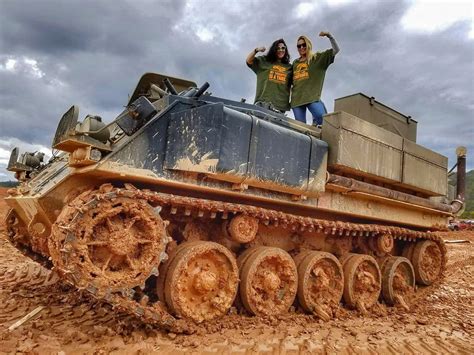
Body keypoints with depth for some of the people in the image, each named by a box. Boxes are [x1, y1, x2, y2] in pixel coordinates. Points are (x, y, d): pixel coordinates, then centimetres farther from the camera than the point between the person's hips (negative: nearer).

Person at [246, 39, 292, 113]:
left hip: (280, 104, 2)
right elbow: (248, 61, 7)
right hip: (263, 102, -1)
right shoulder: (264, 61, 15)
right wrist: (256, 50, -10)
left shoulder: (289, 67, 17)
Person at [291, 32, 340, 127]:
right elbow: (291, 80, 31)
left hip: (312, 96, -3)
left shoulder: (318, 58, 14)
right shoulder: (295, 63, 24)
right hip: (297, 98, 3)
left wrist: (329, 36, -5)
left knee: (324, 119, -24)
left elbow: (336, 50, 7)